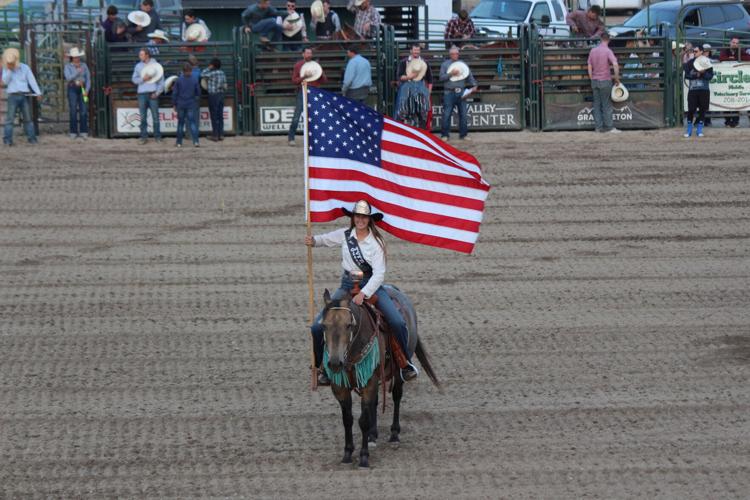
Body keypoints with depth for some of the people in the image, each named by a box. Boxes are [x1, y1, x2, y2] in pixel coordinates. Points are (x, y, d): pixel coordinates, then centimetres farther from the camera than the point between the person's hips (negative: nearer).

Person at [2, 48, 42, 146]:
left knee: (28, 118, 4)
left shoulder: (25, 68, 3)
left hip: (24, 95, 1)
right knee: (10, 118, -7)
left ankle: (31, 138, 10)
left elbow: (32, 81, -2)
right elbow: (5, 81, -8)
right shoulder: (6, 69, 4)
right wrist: (9, 70, -16)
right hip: (13, 96, -1)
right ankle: (7, 140, -7)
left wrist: (38, 93, -11)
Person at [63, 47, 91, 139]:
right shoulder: (67, 67, 0)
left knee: (84, 111, -3)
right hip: (72, 89, -2)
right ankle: (73, 133, 1)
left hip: (82, 89, 2)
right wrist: (77, 72, -22)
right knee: (73, 111, -4)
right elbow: (68, 77, -13)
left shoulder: (84, 65, 7)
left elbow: (88, 78, 6)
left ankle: (83, 132, 2)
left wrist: (87, 90, -5)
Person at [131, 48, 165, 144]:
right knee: (143, 117, 1)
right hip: (142, 94, 3)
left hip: (152, 94, -3)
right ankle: (144, 136, 5)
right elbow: (134, 79, 9)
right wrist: (143, 79, -10)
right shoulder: (138, 66, 11)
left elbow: (161, 81, 1)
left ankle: (157, 136, 4)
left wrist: (157, 92, -9)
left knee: (155, 116, -1)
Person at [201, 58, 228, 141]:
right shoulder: (222, 73, 6)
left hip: (213, 95, -7)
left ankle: (215, 135, 0)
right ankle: (221, 134, 11)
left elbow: (202, 75, -5)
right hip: (221, 95, 7)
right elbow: (225, 86, 8)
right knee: (220, 116, 10)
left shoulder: (212, 73, -16)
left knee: (214, 116, -2)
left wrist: (209, 68, 0)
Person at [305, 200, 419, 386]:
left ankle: (405, 363, 0)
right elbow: (326, 239, 21)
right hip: (347, 285, 3)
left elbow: (379, 273, -17)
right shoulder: (344, 235, 0)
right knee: (317, 327, -10)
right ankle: (322, 367, 10)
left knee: (398, 323, -21)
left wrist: (363, 294, -30)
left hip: (371, 285, -3)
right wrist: (313, 241, -2)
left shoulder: (376, 242, -10)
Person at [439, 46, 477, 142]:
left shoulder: (462, 64, 14)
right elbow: (442, 77, -2)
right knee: (447, 114, -6)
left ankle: (463, 134, 10)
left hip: (461, 92, 3)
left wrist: (473, 85, -3)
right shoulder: (445, 64, 6)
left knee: (463, 114, 2)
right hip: (449, 92, -3)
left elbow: (469, 75, 12)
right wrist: (451, 74, -14)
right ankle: (445, 135, 0)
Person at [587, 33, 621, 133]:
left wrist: (592, 80, 15)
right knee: (606, 104, 0)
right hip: (605, 80, -5)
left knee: (597, 104, 7)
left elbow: (589, 68, 9)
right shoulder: (608, 51, -11)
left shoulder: (593, 51, 5)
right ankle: (609, 127, 1)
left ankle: (598, 127, 6)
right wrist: (617, 78, -10)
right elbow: (615, 65, -23)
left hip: (595, 81, 5)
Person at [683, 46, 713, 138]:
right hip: (692, 89, 0)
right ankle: (689, 130, 7)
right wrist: (697, 74, -13)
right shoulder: (690, 63, 5)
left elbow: (710, 76, -1)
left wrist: (703, 73, -19)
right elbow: (686, 75, -2)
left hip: (704, 90, 0)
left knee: (703, 110, 1)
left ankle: (699, 130, 11)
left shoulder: (706, 62, 4)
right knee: (691, 110, -4)